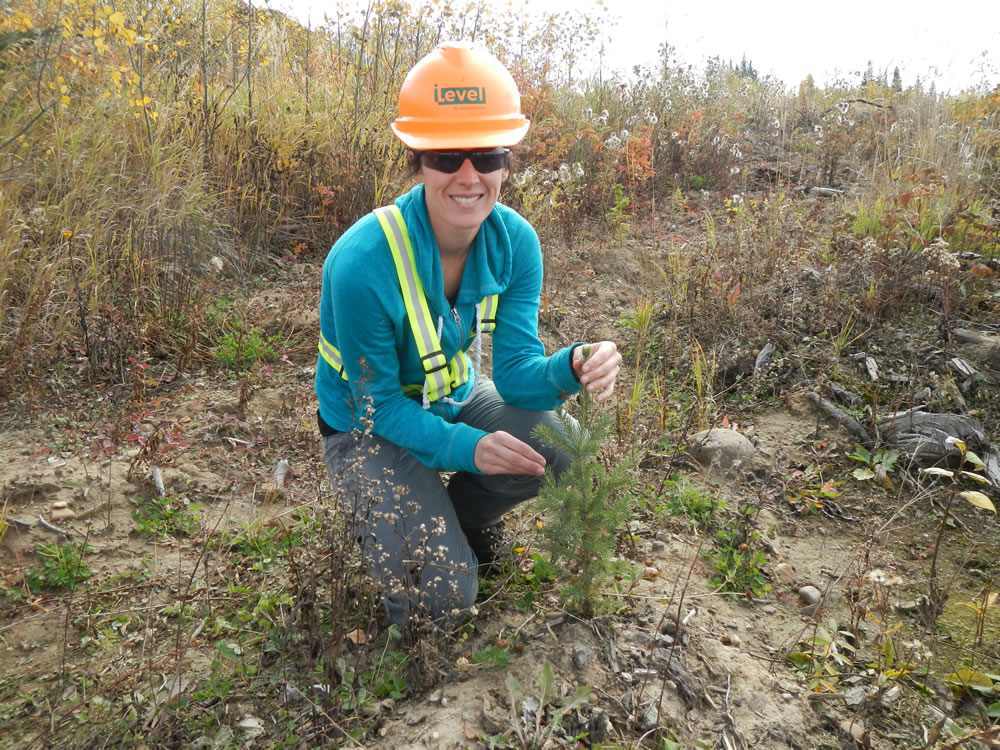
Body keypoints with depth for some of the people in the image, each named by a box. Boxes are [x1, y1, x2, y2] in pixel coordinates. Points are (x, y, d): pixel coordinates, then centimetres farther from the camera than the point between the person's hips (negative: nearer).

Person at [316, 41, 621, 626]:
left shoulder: (515, 241, -17)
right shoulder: (362, 264, -32)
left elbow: (515, 369, -16)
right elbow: (380, 404, -22)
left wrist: (571, 368, -38)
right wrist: (468, 447, -37)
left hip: (456, 396, 5)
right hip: (370, 425, -4)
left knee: (557, 442, -23)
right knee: (444, 594, -16)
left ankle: (460, 512, 9)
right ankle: (382, 520, 19)